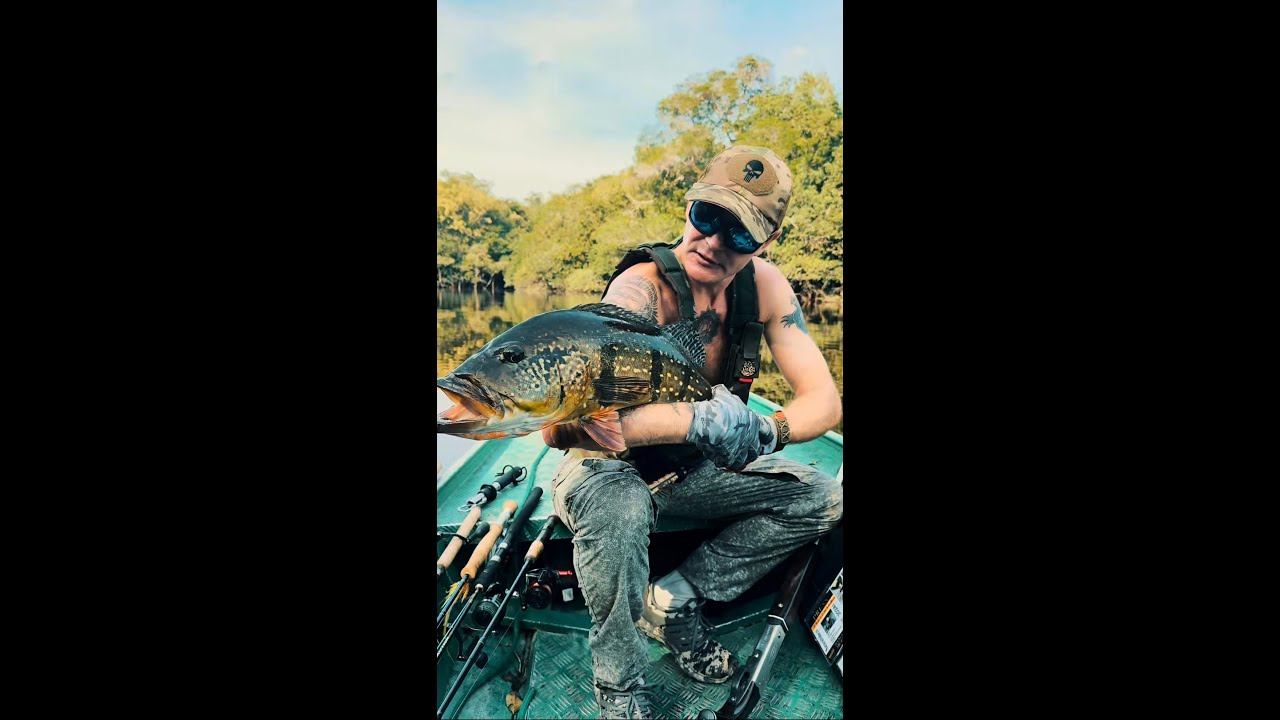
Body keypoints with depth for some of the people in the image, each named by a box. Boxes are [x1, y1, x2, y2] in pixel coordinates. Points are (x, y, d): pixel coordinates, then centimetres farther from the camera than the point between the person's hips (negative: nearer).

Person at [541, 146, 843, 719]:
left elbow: (823, 400, -12)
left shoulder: (764, 285, -12)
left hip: (694, 469, 6)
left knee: (821, 500, -6)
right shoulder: (641, 288, -29)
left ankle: (673, 600, -4)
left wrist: (766, 430, -34)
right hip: (607, 464, -5)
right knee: (617, 514, -39)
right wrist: (698, 419, -45)